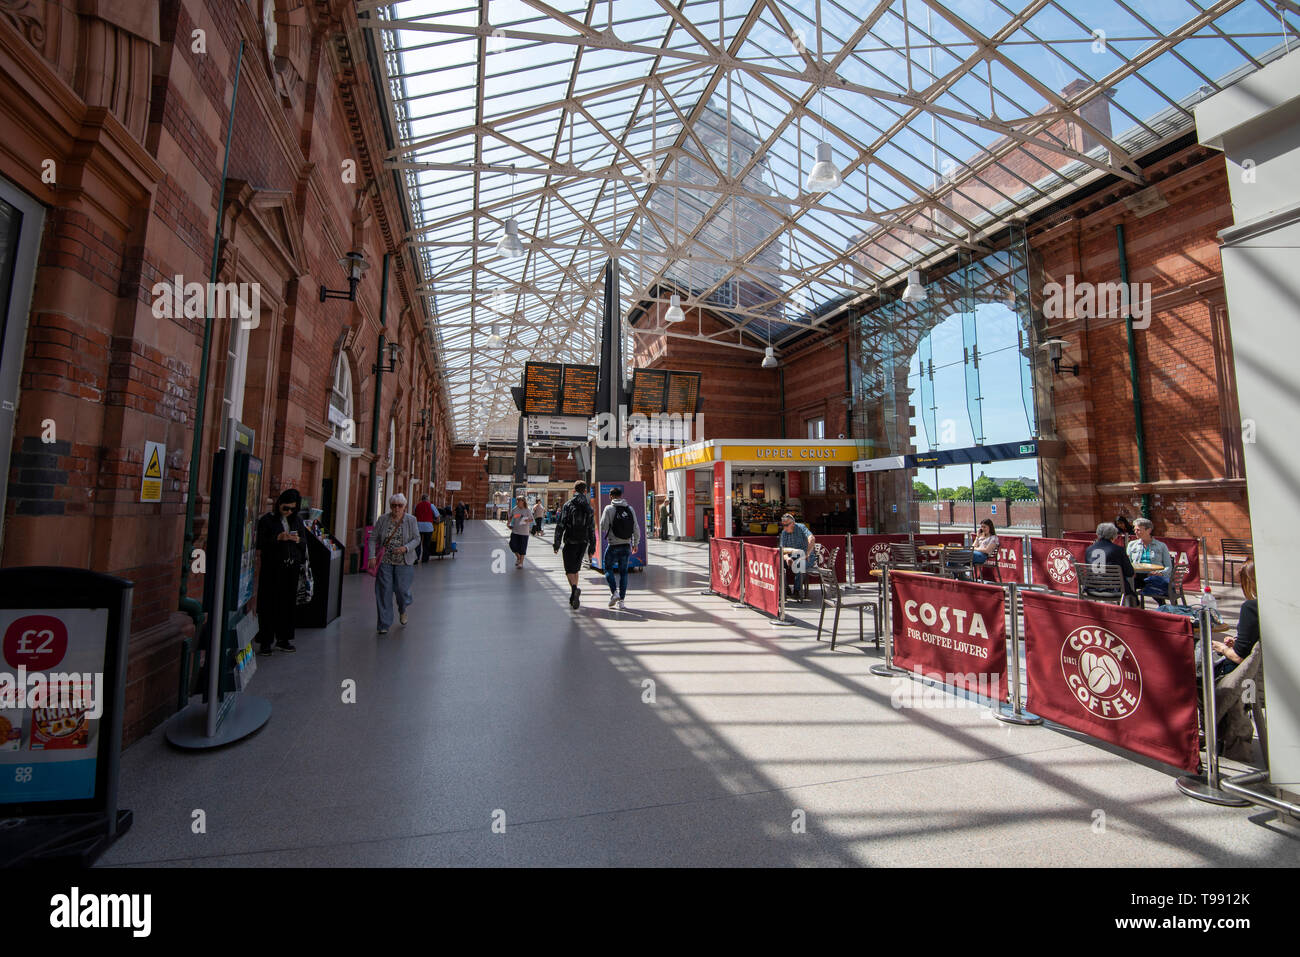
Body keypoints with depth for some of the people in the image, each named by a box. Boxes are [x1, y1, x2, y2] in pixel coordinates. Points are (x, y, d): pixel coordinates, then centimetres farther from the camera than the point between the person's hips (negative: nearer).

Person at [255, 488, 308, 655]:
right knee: (269, 604, -1)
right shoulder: (267, 520, -1)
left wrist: (298, 539, -8)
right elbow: (260, 544, -5)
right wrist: (278, 538, -19)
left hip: (291, 568, 4)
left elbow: (304, 542, 13)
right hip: (272, 568, -4)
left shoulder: (297, 520, 11)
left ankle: (283, 639, 17)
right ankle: (265, 641, 9)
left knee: (288, 603, 7)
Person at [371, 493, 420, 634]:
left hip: (403, 562, -1)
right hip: (384, 561, 1)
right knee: (384, 591, -1)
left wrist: (406, 548, -18)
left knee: (401, 590, -4)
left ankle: (403, 610, 33)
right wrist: (372, 556, -7)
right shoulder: (383, 519, 2)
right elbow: (373, 538, 3)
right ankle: (384, 624, 10)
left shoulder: (411, 520, 0)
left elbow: (416, 539, 0)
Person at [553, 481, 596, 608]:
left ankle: (574, 589, -27)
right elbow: (592, 529, 6)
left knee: (569, 570, 0)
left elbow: (560, 526, -8)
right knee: (575, 569, 16)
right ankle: (573, 597, 19)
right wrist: (592, 548, 11)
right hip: (583, 543, 3)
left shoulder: (568, 505, -4)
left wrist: (557, 544, -4)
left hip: (570, 542, -3)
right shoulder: (589, 508, 6)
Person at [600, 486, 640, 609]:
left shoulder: (609, 508, -7)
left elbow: (603, 527, -12)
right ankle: (621, 600, 10)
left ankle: (614, 592, -4)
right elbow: (636, 528, 6)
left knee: (608, 569, 13)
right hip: (626, 546, 4)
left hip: (613, 545, -4)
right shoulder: (630, 509, 5)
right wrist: (635, 544, 16)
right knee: (623, 572, 10)